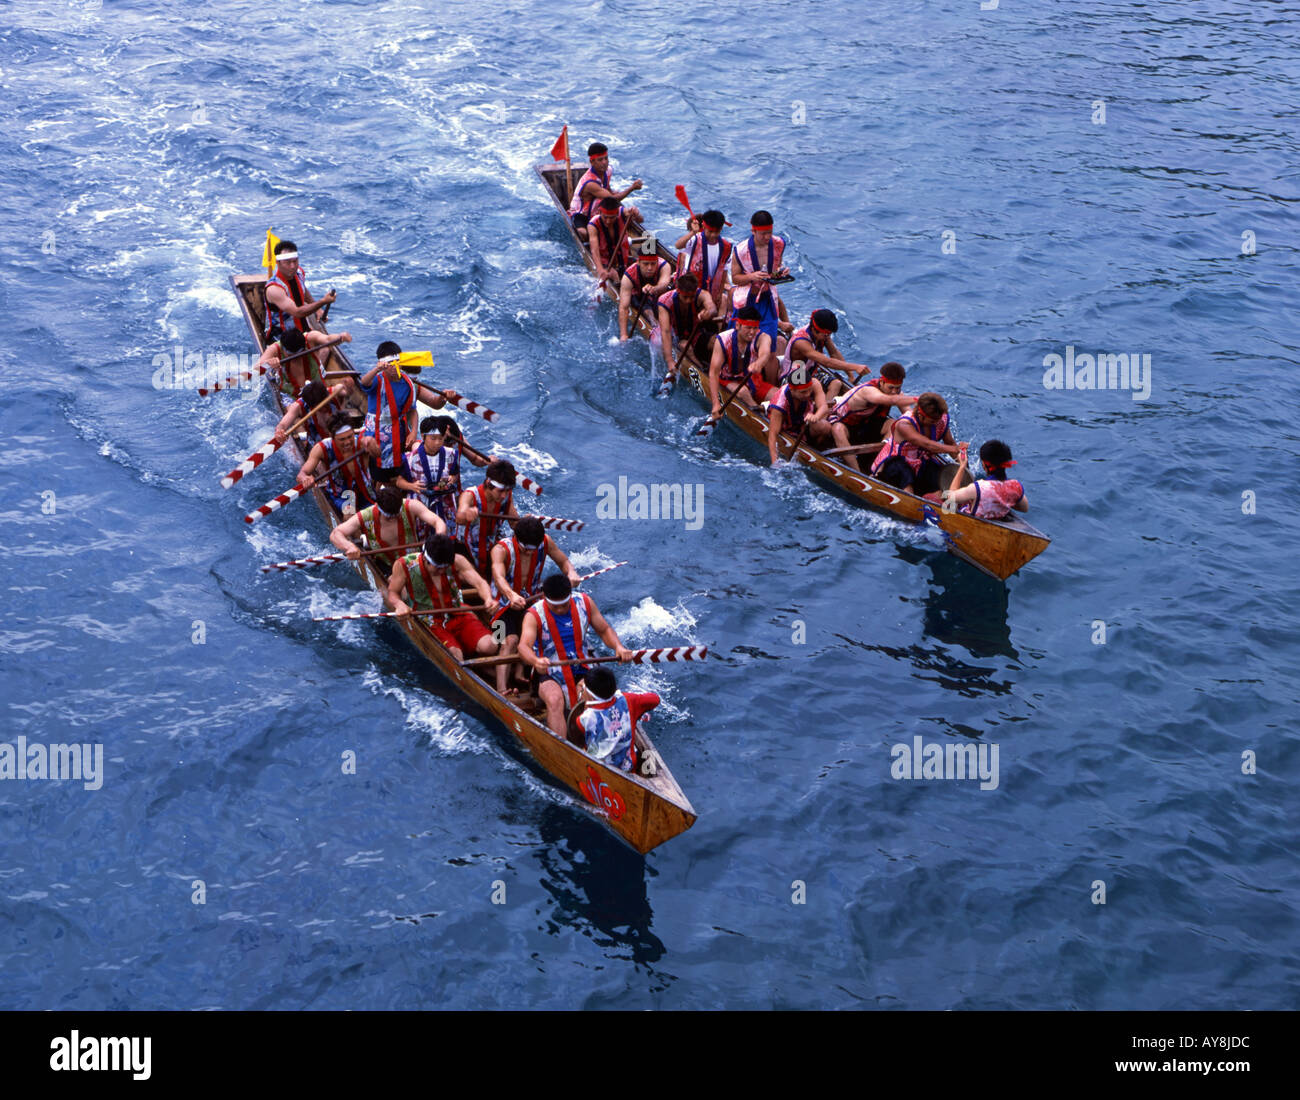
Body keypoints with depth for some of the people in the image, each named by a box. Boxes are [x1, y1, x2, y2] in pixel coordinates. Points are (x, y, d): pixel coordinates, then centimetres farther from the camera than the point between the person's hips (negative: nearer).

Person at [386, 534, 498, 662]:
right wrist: (399, 604, -25)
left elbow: (479, 582, -15)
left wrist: (488, 599, -38)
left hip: (459, 616, 2)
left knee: (488, 647, -22)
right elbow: (392, 592, 0)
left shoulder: (457, 562, -8)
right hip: (430, 623, -2)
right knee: (454, 654, -33)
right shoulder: (404, 566, -11)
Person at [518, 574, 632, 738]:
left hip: (581, 674, 2)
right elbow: (524, 646, -27)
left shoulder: (585, 603, 1)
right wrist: (536, 661, -50)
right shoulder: (534, 615, -10)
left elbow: (604, 630, 13)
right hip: (550, 677, -2)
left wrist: (618, 647, -8)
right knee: (554, 699, -35)